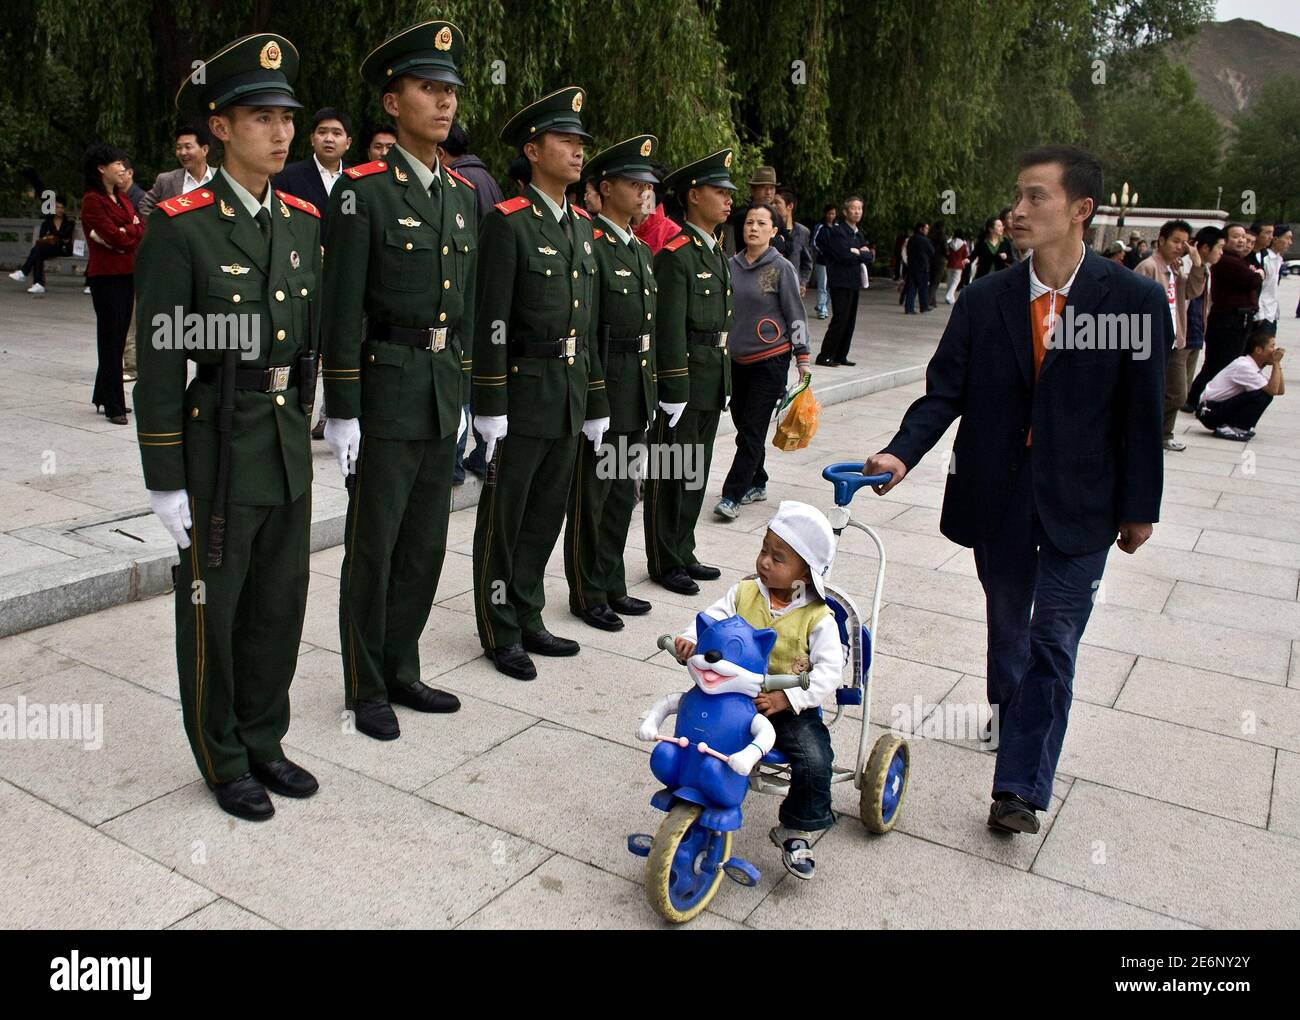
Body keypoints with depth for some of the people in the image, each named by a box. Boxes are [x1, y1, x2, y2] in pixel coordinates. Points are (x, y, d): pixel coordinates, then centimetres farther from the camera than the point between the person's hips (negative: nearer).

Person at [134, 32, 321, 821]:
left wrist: (301, 427, 15)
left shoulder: (303, 222, 7)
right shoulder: (181, 226, -11)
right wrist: (165, 481, -12)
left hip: (288, 442, 6)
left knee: (281, 603, 15)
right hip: (217, 444, -6)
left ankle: (264, 742, 34)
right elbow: (160, 361, -12)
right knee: (213, 609, 9)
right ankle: (224, 762, 27)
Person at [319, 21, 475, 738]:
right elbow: (342, 310, -11)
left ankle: (400, 669, 29)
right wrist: (342, 411, -13)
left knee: (425, 543, 13)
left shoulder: (463, 194, 12)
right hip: (384, 388, -6)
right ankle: (366, 688, 19)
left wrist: (462, 394, 16)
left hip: (444, 390, 6)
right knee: (373, 546, 3)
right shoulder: (363, 191, -8)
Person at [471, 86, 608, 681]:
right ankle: (500, 633, 17)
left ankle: (528, 619, 28)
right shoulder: (508, 222, -9)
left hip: (570, 395, 7)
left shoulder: (583, 226, 14)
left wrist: (595, 404, 15)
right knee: (504, 516, 4)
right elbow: (491, 320, -13)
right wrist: (490, 405, -16)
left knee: (547, 514, 14)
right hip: (523, 391, -7)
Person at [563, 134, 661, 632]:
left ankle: (612, 586, 28)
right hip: (601, 387, -8)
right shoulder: (590, 245, -12)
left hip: (637, 391, 8)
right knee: (591, 496, 3)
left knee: (622, 493, 15)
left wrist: (649, 389, 16)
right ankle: (587, 595, 15)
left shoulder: (641, 249, 15)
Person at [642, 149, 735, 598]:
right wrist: (673, 391, -19)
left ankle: (684, 552, 27)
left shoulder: (716, 250, 16)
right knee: (671, 472, 1)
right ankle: (665, 562, 12)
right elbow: (670, 327, -17)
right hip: (683, 377, -9)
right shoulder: (675, 253, -13)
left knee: (696, 471, 15)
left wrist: (724, 382, 18)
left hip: (713, 379, 9)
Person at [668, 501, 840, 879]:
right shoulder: (744, 593, 1)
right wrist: (690, 639, -29)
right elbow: (713, 616, -7)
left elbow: (829, 670, -15)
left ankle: (796, 834, 5)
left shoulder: (817, 618, -9)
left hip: (791, 707, -2)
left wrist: (786, 698, -27)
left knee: (814, 761, -20)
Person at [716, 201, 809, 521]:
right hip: (738, 359, 5)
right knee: (743, 426, 10)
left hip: (771, 359, -5)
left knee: (752, 429, -7)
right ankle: (757, 484, 27)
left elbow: (796, 314, -3)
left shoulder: (781, 268, -5)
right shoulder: (731, 265, 6)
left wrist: (802, 357, -6)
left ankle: (732, 496, -3)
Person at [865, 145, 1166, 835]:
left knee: (1053, 643, -1)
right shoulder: (984, 300, -1)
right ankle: (1012, 714, 46)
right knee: (1007, 626, 20)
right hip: (997, 499, 3)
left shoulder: (1135, 300, -8)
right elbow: (944, 391, -3)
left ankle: (1020, 786, 7)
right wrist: (901, 454, -20)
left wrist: (1139, 509, -2)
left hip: (1079, 506, -2)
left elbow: (1142, 414, -4)